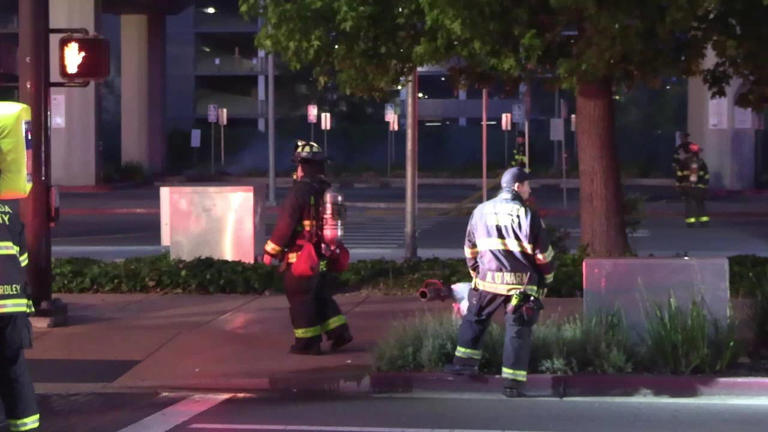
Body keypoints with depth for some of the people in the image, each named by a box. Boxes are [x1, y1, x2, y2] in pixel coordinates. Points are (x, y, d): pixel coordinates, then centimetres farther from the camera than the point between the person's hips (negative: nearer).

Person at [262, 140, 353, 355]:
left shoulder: (300, 191, -17)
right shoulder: (327, 190, 9)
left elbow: (285, 225, -17)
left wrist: (270, 251, -10)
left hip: (302, 257, -8)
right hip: (324, 256, 8)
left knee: (301, 299, 2)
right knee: (321, 296, 20)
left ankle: (308, 343, 6)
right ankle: (339, 331, 15)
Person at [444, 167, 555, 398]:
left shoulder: (481, 211, 5)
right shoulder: (527, 215, -7)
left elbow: (471, 248, 14)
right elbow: (543, 252, -5)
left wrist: (476, 272, 27)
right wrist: (547, 278, 11)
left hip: (488, 280, 3)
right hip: (522, 283, -3)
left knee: (474, 318, 22)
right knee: (517, 331, 3)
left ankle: (465, 362, 20)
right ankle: (513, 383, 2)